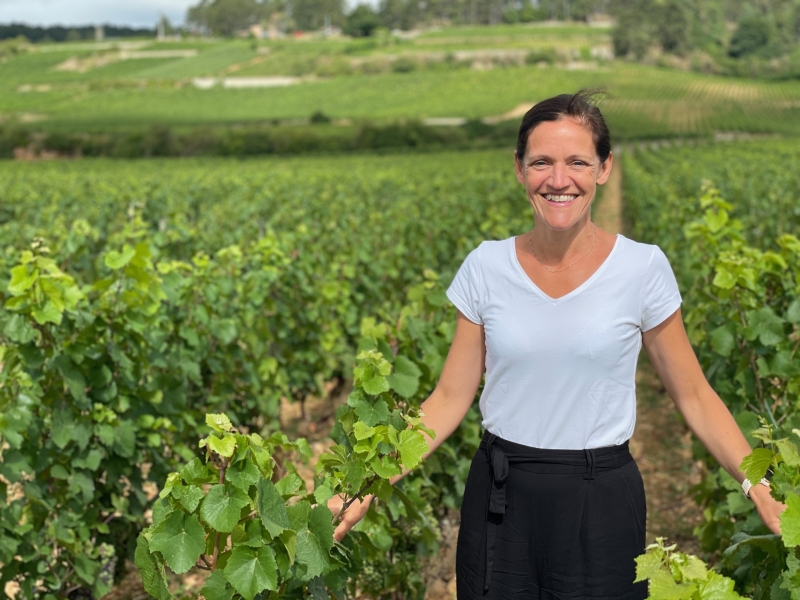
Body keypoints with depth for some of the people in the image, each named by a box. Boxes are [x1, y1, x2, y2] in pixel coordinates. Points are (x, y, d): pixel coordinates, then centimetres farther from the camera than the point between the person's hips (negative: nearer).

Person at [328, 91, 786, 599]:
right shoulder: (486, 267, -3)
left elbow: (693, 396, 0)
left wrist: (759, 485, -11)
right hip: (501, 499, 2)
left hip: (602, 500, -1)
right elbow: (450, 399, 1)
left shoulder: (643, 268, -7)